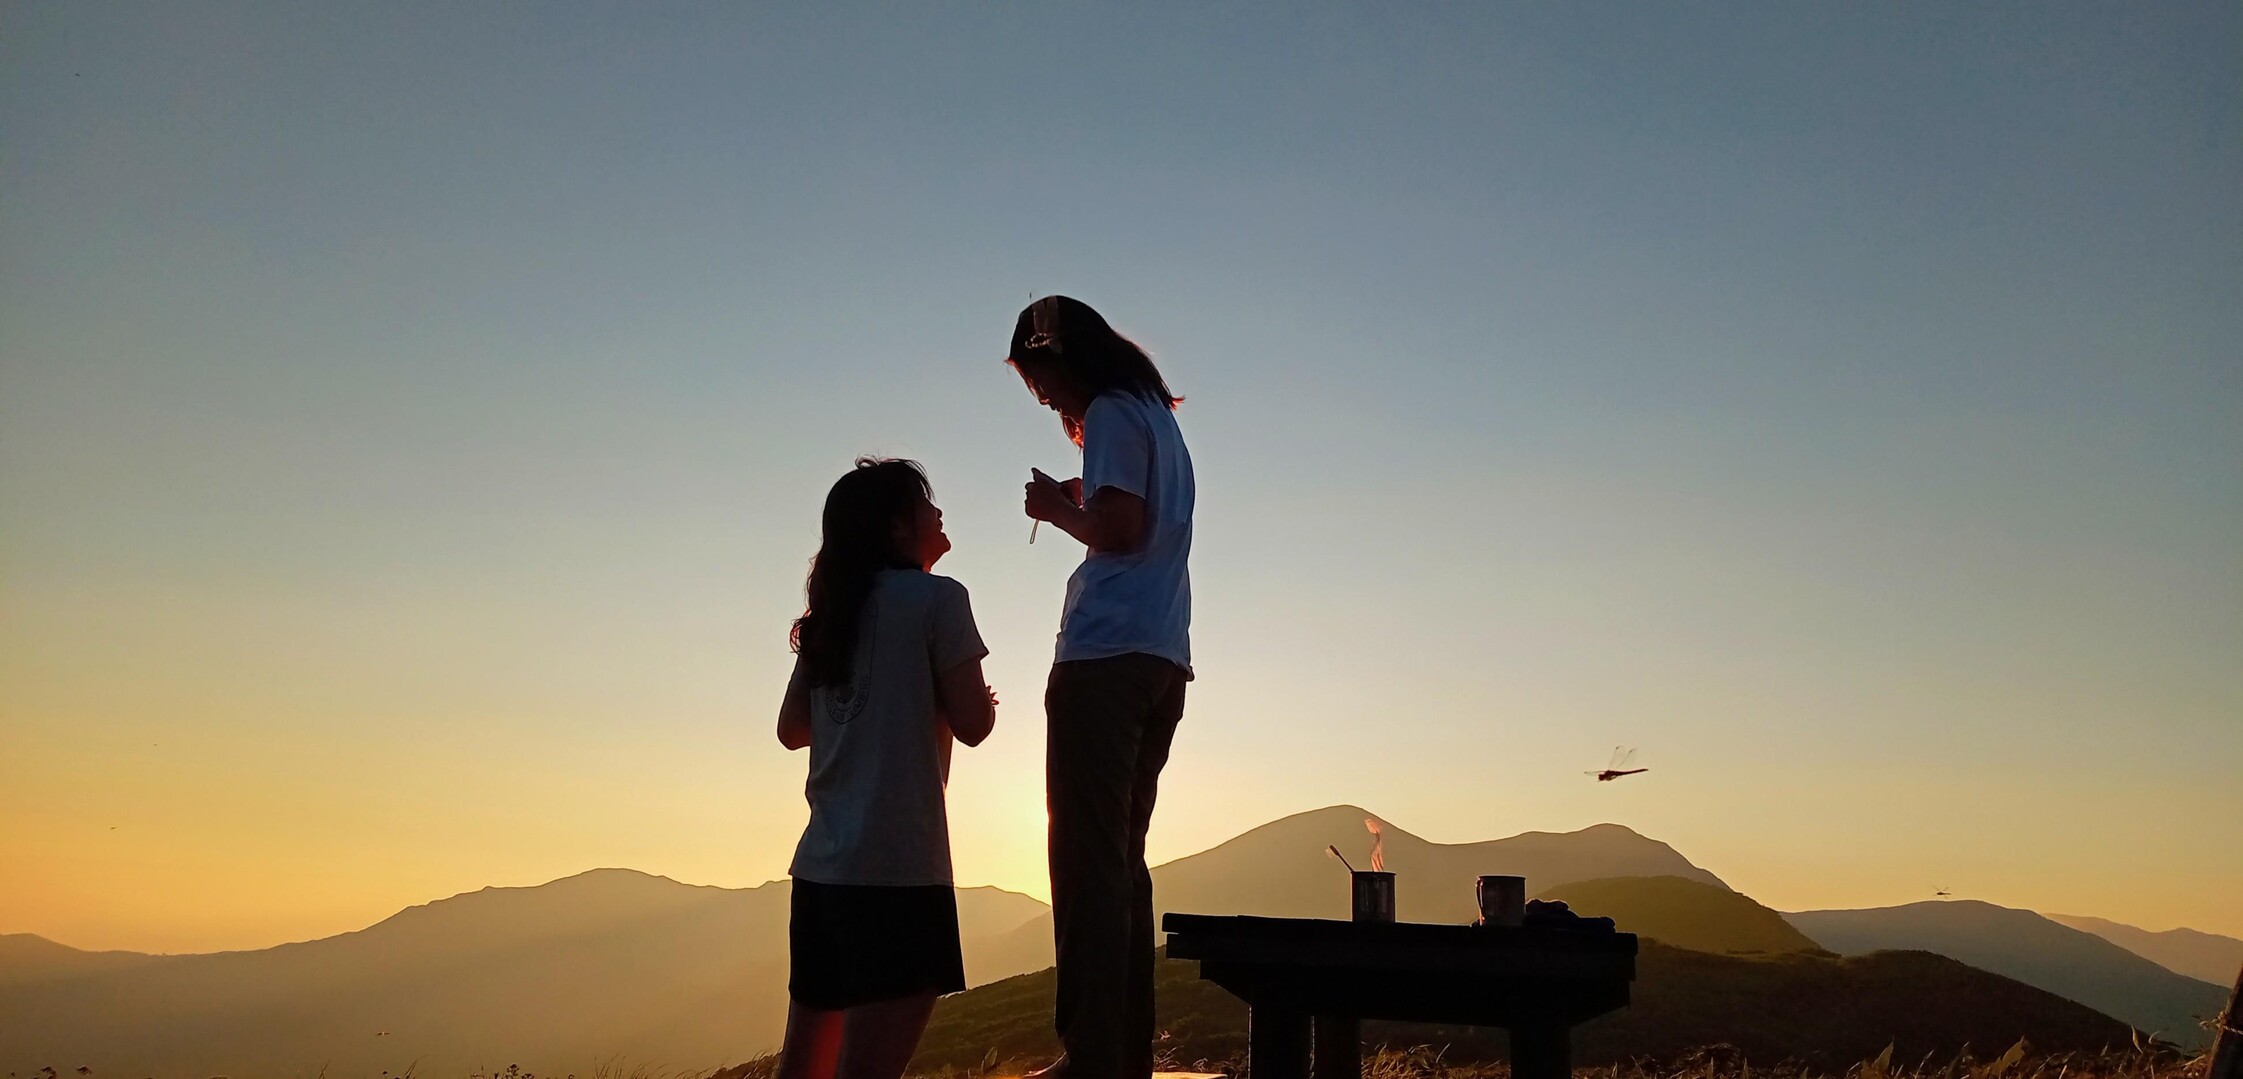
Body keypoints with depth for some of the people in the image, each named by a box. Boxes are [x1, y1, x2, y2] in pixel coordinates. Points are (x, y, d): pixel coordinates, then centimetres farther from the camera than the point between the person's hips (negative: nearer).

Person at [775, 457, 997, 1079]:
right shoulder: (936, 598, -4)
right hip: (899, 864, -8)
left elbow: (792, 730, 19)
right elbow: (971, 724, -9)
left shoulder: (832, 612, 16)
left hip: (822, 863, 8)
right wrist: (983, 701, 12)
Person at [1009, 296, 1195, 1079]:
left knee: (1087, 857, -9)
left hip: (1106, 659, -9)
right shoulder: (1155, 417, 23)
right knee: (1121, 859, 11)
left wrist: (1056, 508, -1)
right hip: (1160, 661, 9)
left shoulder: (1112, 414, -4)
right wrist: (1079, 500, 20)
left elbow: (1120, 531, -17)